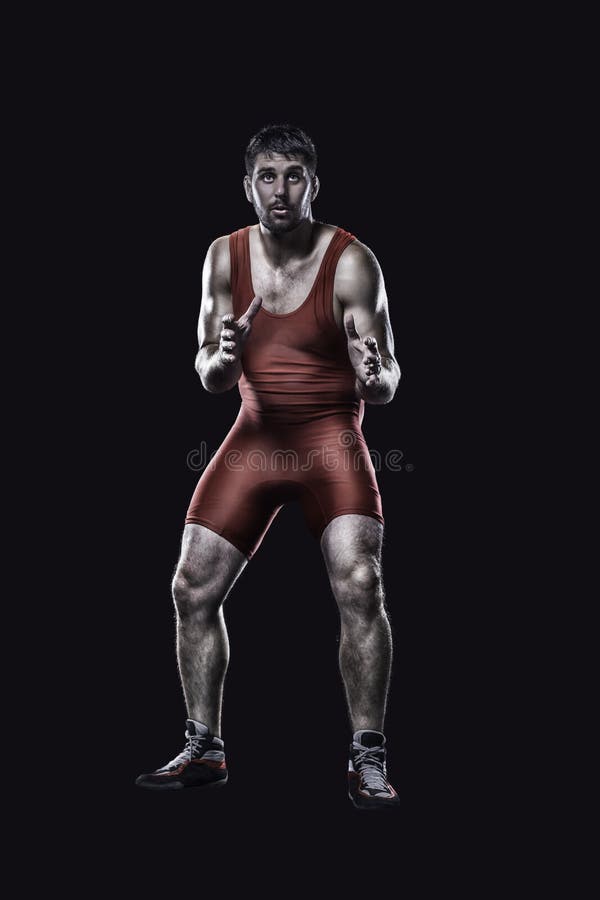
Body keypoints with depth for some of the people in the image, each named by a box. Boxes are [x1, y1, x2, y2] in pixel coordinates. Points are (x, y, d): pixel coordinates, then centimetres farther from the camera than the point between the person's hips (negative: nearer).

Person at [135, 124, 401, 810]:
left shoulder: (350, 261, -10)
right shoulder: (225, 257, 2)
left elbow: (386, 383, -14)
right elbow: (209, 379, -1)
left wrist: (376, 376, -38)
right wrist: (222, 359, -24)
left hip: (332, 440, -4)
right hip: (255, 438, 4)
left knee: (360, 584, -20)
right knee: (192, 588, 1)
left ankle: (367, 759, -3)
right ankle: (204, 750, 18)